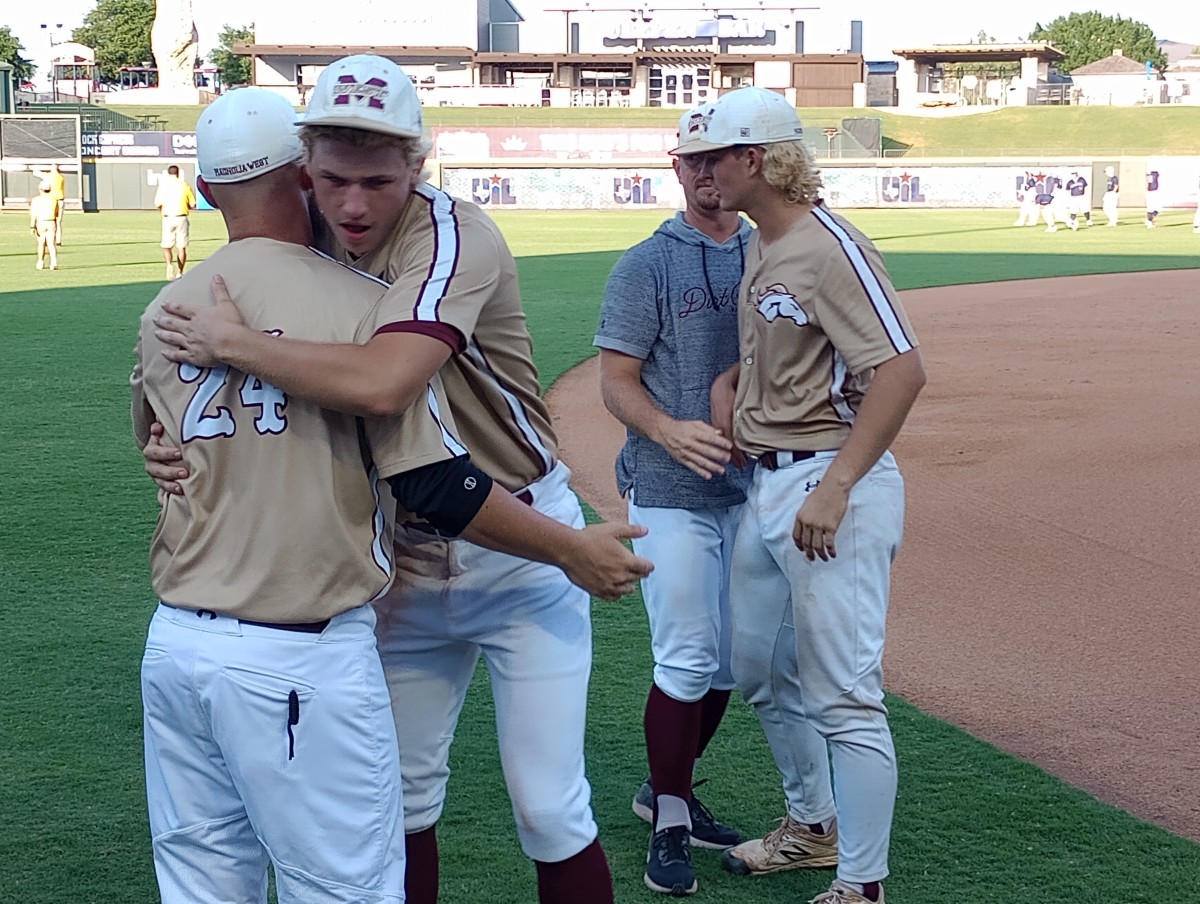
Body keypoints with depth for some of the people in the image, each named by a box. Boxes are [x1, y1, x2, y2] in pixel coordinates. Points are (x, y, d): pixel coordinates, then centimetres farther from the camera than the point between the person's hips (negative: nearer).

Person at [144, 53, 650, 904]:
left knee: (549, 809, -2)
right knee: (402, 797, 15)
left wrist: (234, 342, -28)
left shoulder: (455, 235, -23)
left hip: (517, 547, -6)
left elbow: (380, 385, -40)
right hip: (401, 556, 6)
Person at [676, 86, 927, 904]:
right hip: (767, 483, 10)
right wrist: (726, 382, 7)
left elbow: (903, 369, -25)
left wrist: (834, 488, -27)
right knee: (760, 668, 20)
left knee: (844, 697, -5)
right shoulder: (758, 249, 12)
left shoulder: (829, 247, -17)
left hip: (831, 485, -10)